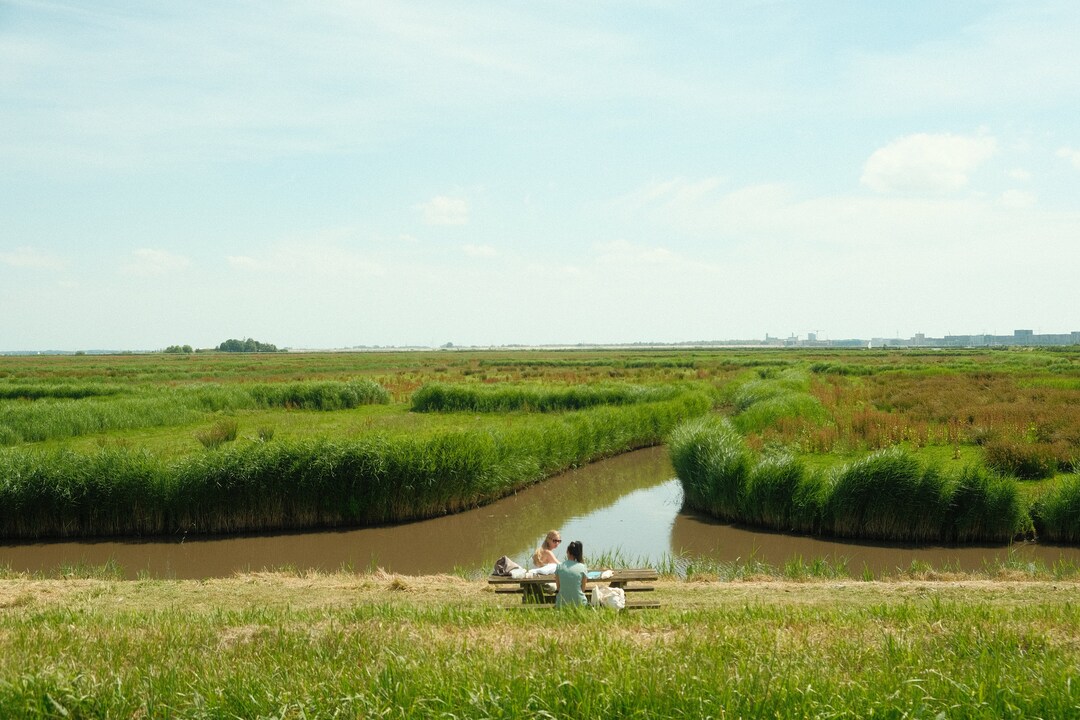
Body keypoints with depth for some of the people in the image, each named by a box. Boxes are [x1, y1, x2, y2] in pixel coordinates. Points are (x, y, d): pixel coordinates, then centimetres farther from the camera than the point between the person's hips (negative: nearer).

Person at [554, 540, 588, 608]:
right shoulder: (582, 567, -3)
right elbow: (583, 589, 6)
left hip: (562, 603, 1)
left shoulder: (559, 566, 1)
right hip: (579, 603, -1)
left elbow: (558, 587, 10)